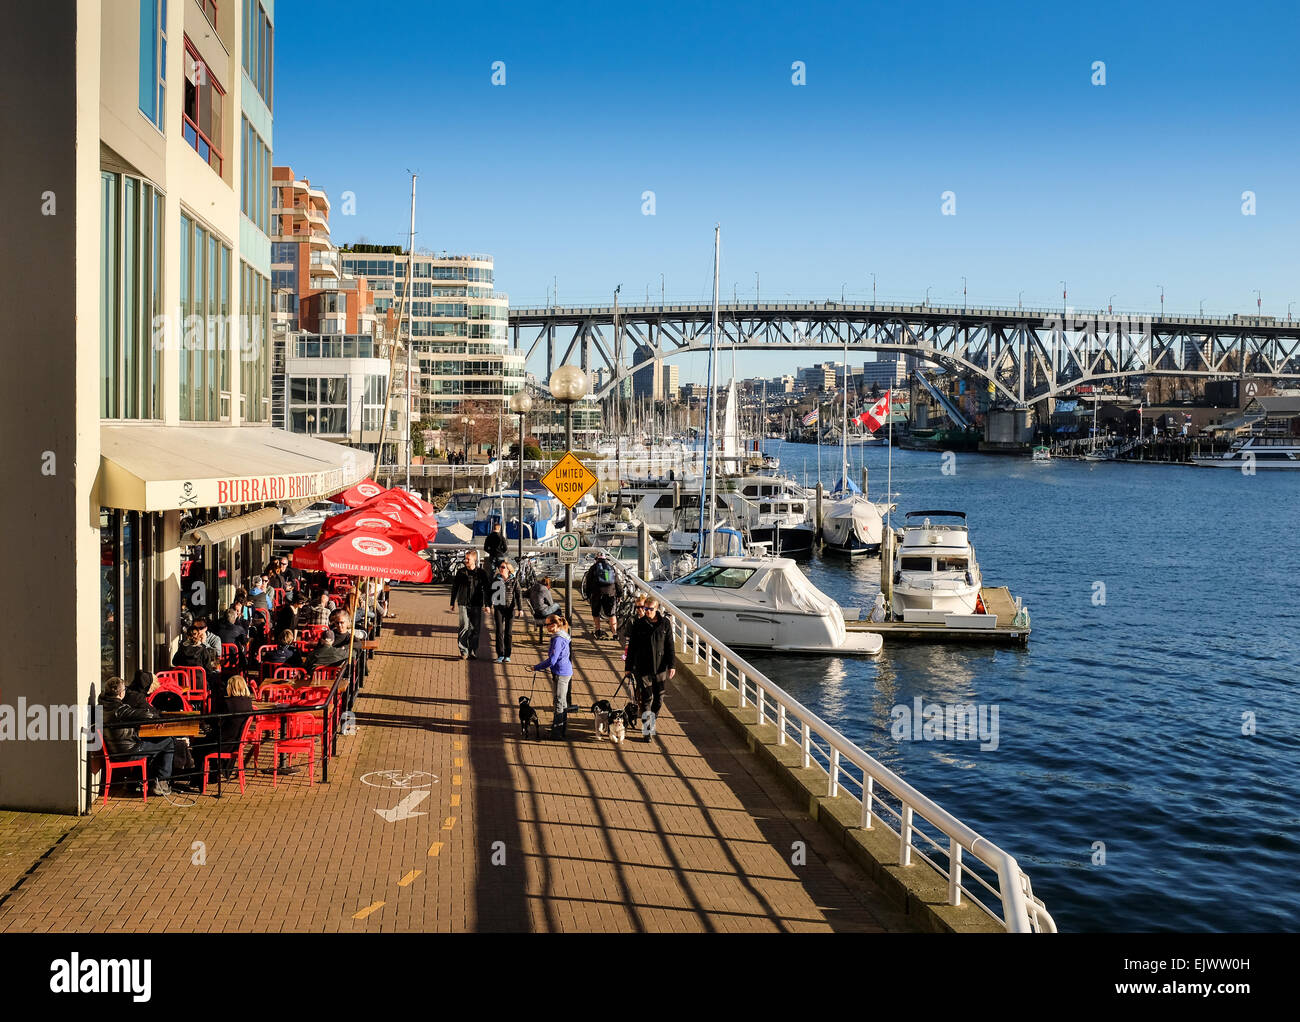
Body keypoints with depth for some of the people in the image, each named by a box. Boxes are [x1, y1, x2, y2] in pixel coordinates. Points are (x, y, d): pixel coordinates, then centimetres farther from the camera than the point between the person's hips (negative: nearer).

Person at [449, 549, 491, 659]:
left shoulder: (481, 573, 4)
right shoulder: (461, 572, 5)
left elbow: (487, 589, 8)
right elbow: (454, 588, 13)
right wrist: (453, 602, 12)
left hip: (476, 605, 1)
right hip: (463, 604, -1)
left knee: (475, 628, 2)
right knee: (464, 627, -10)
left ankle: (473, 652, 11)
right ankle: (464, 651, -3)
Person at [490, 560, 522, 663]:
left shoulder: (514, 581, -1)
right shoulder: (495, 580, 5)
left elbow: (518, 595, -2)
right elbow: (491, 593, 12)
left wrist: (520, 608, -9)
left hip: (510, 608, -1)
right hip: (498, 608, 1)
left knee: (508, 632, 2)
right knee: (499, 632, -3)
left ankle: (507, 655, 10)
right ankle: (500, 655, 2)